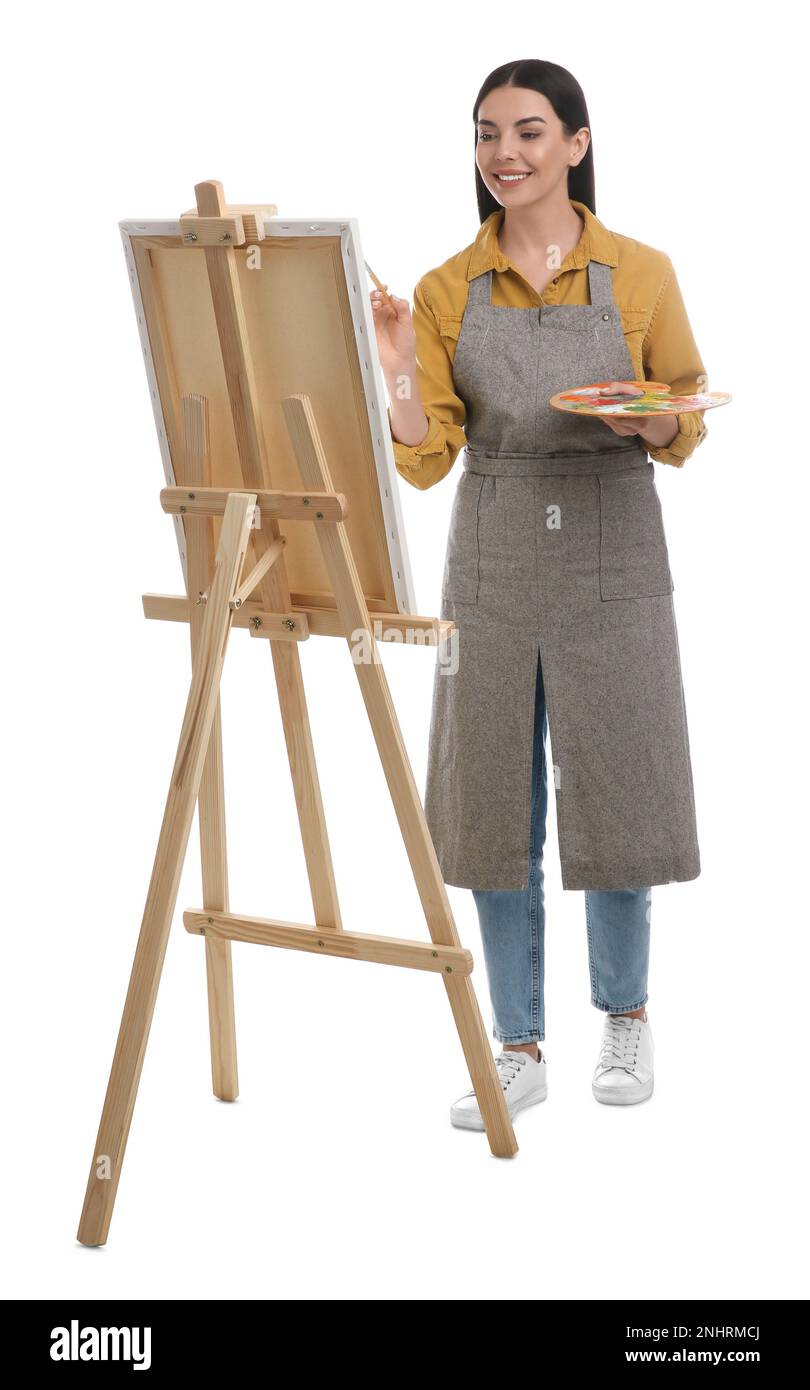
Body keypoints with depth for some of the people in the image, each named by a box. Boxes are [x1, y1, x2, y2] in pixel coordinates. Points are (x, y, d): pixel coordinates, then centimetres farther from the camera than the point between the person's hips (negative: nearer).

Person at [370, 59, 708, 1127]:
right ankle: (520, 1049, 14)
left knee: (614, 790, 3)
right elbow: (426, 460, 1)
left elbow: (688, 424, 6)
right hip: (494, 561, 2)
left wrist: (652, 421, -16)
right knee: (497, 803, 3)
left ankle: (625, 1017, 26)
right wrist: (398, 375, -17)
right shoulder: (447, 291, 4)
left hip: (613, 562, -2)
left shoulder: (641, 274, 0)